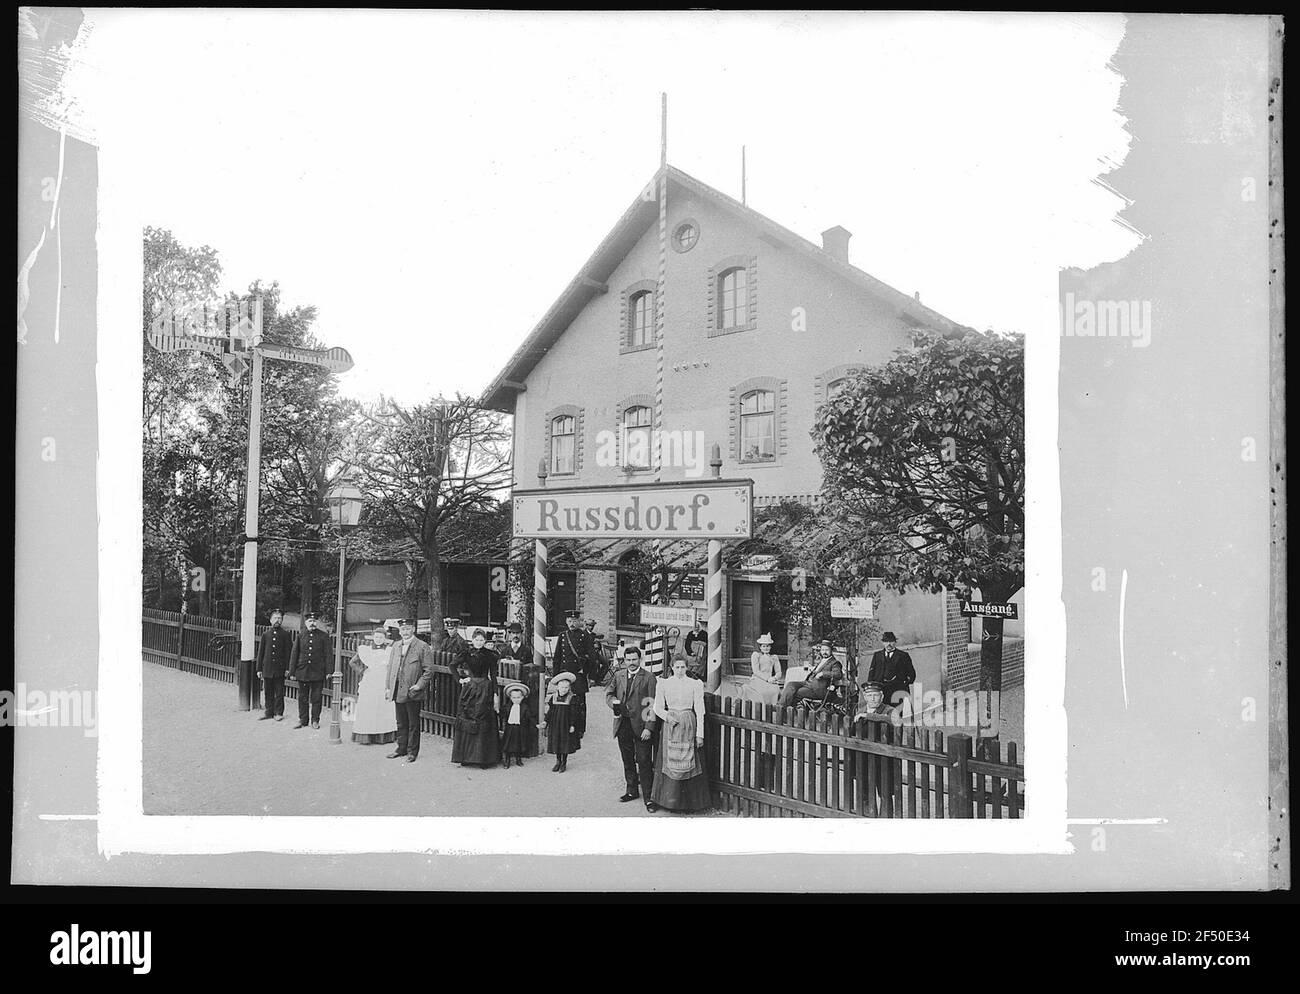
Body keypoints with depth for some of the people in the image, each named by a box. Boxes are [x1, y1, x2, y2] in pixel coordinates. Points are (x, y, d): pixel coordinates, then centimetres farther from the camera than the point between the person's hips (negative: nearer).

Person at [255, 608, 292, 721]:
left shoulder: (285, 635, 3)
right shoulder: (265, 634, 9)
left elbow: (289, 652, 1)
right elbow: (260, 652, 10)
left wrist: (288, 668, -6)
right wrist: (259, 669, 5)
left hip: (280, 669, -2)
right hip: (267, 668, 2)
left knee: (279, 692, 0)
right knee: (268, 692, 7)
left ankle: (278, 713, 7)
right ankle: (269, 713, 16)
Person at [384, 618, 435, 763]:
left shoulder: (423, 647, -7)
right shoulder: (395, 646, 12)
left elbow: (428, 670, -8)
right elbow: (390, 668, 16)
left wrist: (419, 685, -16)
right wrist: (388, 687, 10)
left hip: (412, 692, -5)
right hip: (397, 691, 5)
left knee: (413, 723, 4)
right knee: (401, 722, 15)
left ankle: (412, 751, 13)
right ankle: (401, 748, 26)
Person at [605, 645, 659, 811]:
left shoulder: (648, 677, -5)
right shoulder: (618, 675, 10)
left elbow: (652, 705, -8)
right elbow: (608, 693, 15)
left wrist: (649, 728, -15)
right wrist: (614, 703, -9)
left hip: (641, 725, -5)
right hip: (622, 724, 5)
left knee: (644, 762, -4)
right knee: (628, 760, 15)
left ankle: (648, 797, 1)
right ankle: (632, 791, 30)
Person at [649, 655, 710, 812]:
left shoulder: (695, 685, 1)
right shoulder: (663, 684, 4)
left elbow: (699, 711, 0)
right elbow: (658, 708, 7)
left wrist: (700, 734, -5)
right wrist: (667, 716, -14)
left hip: (689, 726, -1)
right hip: (670, 727, 1)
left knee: (689, 763, 1)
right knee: (670, 763, 1)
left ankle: (691, 802, 12)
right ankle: (671, 801, 13)